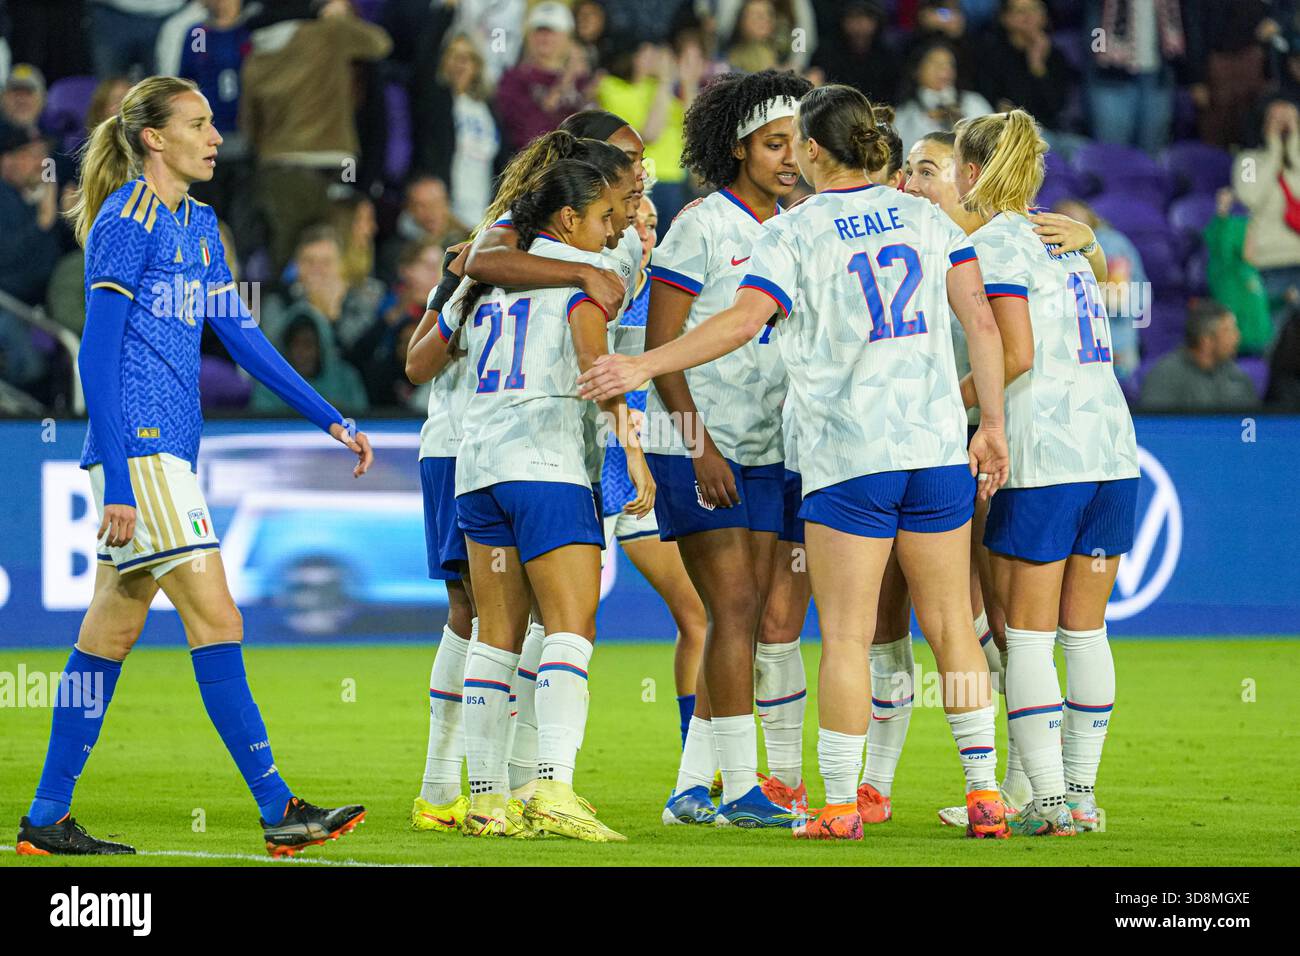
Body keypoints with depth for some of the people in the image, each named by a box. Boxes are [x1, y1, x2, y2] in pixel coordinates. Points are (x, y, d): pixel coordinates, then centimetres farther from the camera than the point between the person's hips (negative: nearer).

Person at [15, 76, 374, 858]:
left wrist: (330, 420, 17)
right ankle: (279, 810, -11)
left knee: (114, 631, 9)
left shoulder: (197, 223, 16)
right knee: (216, 621, -10)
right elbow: (97, 356, -13)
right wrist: (116, 484, -17)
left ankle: (47, 820, 13)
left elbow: (240, 333, 22)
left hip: (168, 452, 9)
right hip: (138, 448, -9)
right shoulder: (125, 222, -10)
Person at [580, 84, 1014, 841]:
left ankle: (841, 805, 0)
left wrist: (643, 366, -16)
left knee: (846, 637, 0)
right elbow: (982, 322, 4)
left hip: (848, 456, -4)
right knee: (952, 625, 9)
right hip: (937, 445, 4)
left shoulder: (794, 232, -3)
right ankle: (985, 795, 7)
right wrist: (993, 426, 9)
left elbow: (743, 322, -16)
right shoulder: (927, 218, 9)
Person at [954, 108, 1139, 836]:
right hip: (1112, 448, 7)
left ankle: (1050, 800, -7)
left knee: (1028, 633, -3)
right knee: (1086, 630, 11)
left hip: (1044, 455, -7)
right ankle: (1082, 791, 13)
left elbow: (1017, 354, -13)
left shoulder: (994, 242, -4)